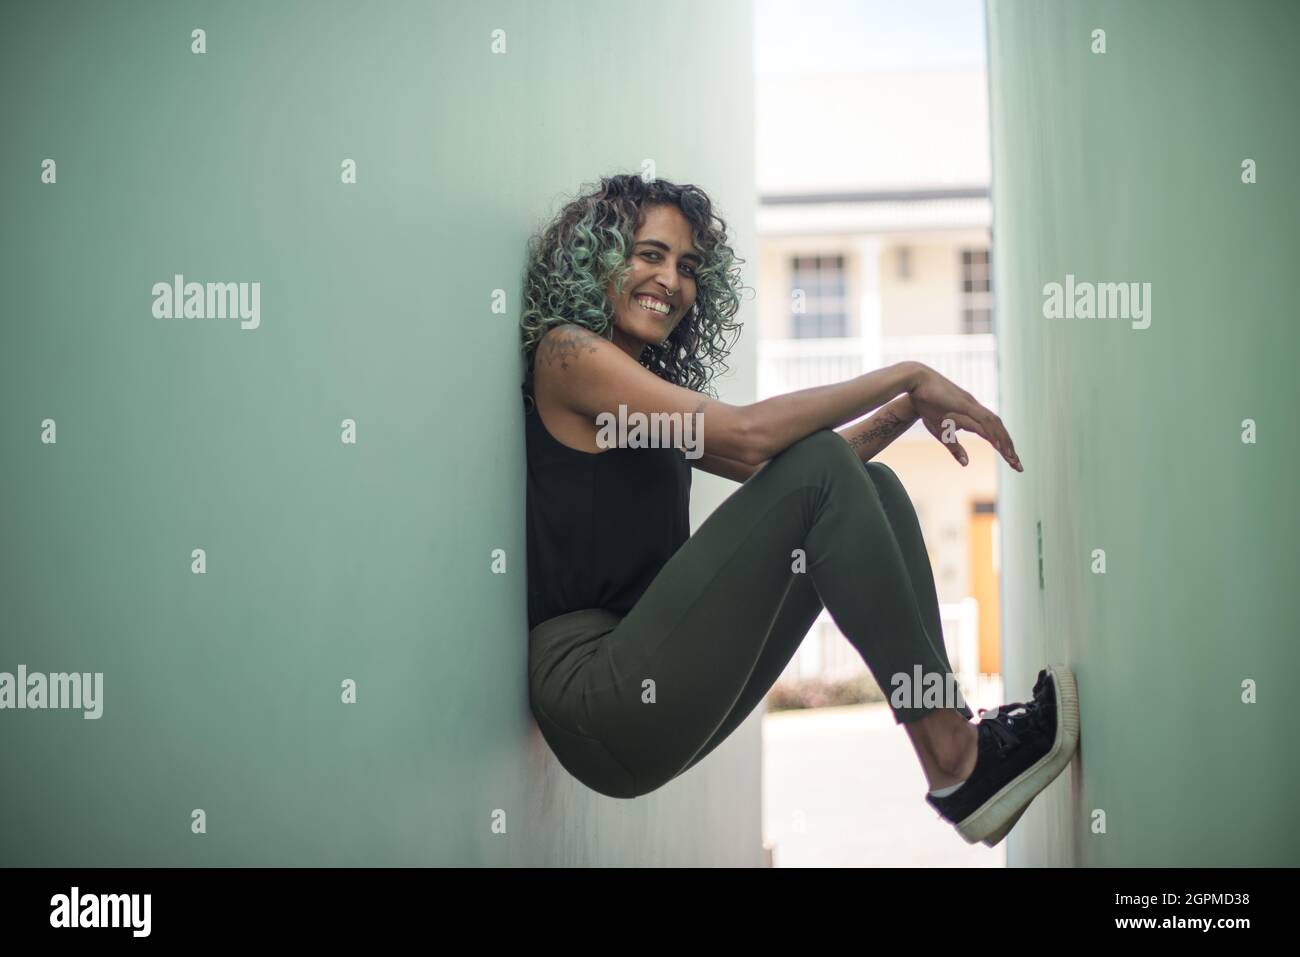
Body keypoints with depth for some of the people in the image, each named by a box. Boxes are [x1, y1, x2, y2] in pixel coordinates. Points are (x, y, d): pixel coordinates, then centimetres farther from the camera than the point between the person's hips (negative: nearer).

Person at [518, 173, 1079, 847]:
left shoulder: (657, 390, 22)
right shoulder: (565, 352, -5)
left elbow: (779, 466, 18)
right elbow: (746, 435, -16)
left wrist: (909, 407, 6)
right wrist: (909, 375, -9)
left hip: (663, 701, 9)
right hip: (597, 701, -9)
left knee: (870, 486, 2)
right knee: (822, 469, -16)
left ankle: (953, 778, -10)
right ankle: (955, 753, -13)